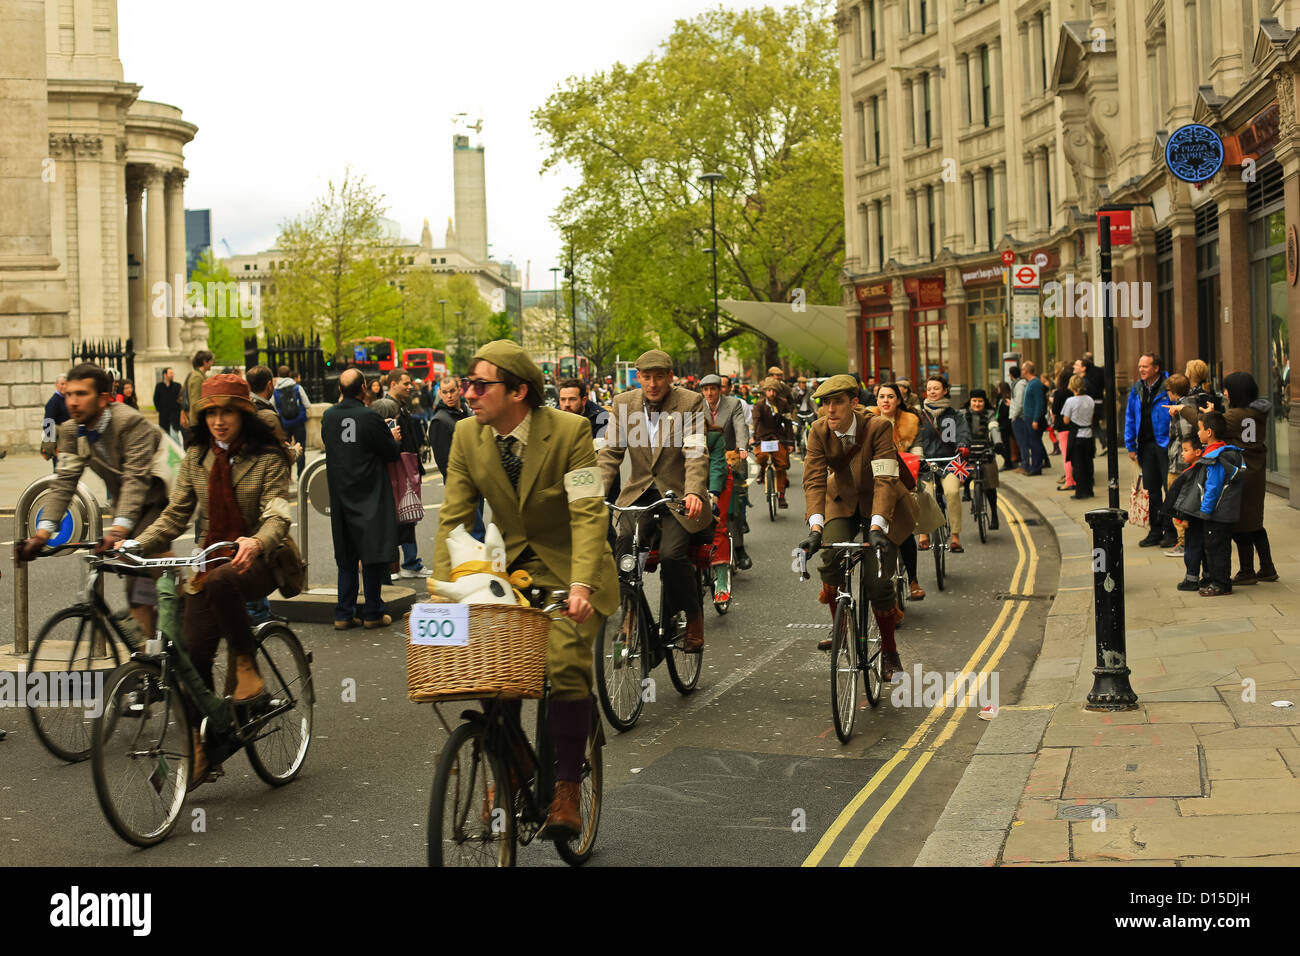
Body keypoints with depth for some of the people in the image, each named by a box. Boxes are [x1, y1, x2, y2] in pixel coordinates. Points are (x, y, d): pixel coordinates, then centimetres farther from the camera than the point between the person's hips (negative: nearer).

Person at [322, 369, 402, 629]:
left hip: (340, 495, 5)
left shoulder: (329, 416, 1)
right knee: (373, 554, 3)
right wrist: (393, 438, 13)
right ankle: (374, 613, 7)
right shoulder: (370, 417, -16)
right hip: (369, 495, -5)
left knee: (346, 557, 12)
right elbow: (392, 453, -10)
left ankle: (344, 614, 11)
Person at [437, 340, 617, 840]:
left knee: (566, 667, -20)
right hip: (508, 567, 4)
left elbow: (588, 514, -25)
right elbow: (453, 518, -5)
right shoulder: (467, 435, -6)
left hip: (567, 569, -4)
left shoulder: (570, 432, -19)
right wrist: (443, 589, -17)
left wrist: (581, 585, -38)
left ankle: (567, 791, -7)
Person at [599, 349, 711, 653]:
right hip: (639, 492, 4)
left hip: (677, 493, -3)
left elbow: (696, 452, -16)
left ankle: (692, 620, 0)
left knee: (671, 553, -23)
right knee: (619, 544, -21)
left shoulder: (690, 403, -8)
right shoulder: (624, 403, 3)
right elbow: (611, 451, 2)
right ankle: (629, 616, -4)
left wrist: (694, 493, -33)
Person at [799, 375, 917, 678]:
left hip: (880, 507, -2)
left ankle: (889, 652, 8)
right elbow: (814, 480, -22)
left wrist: (877, 528, -43)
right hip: (843, 503, 3)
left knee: (877, 579, -13)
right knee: (830, 561, -25)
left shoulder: (878, 427, -25)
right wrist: (815, 528, -36)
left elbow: (885, 480, -31)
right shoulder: (819, 431, -16)